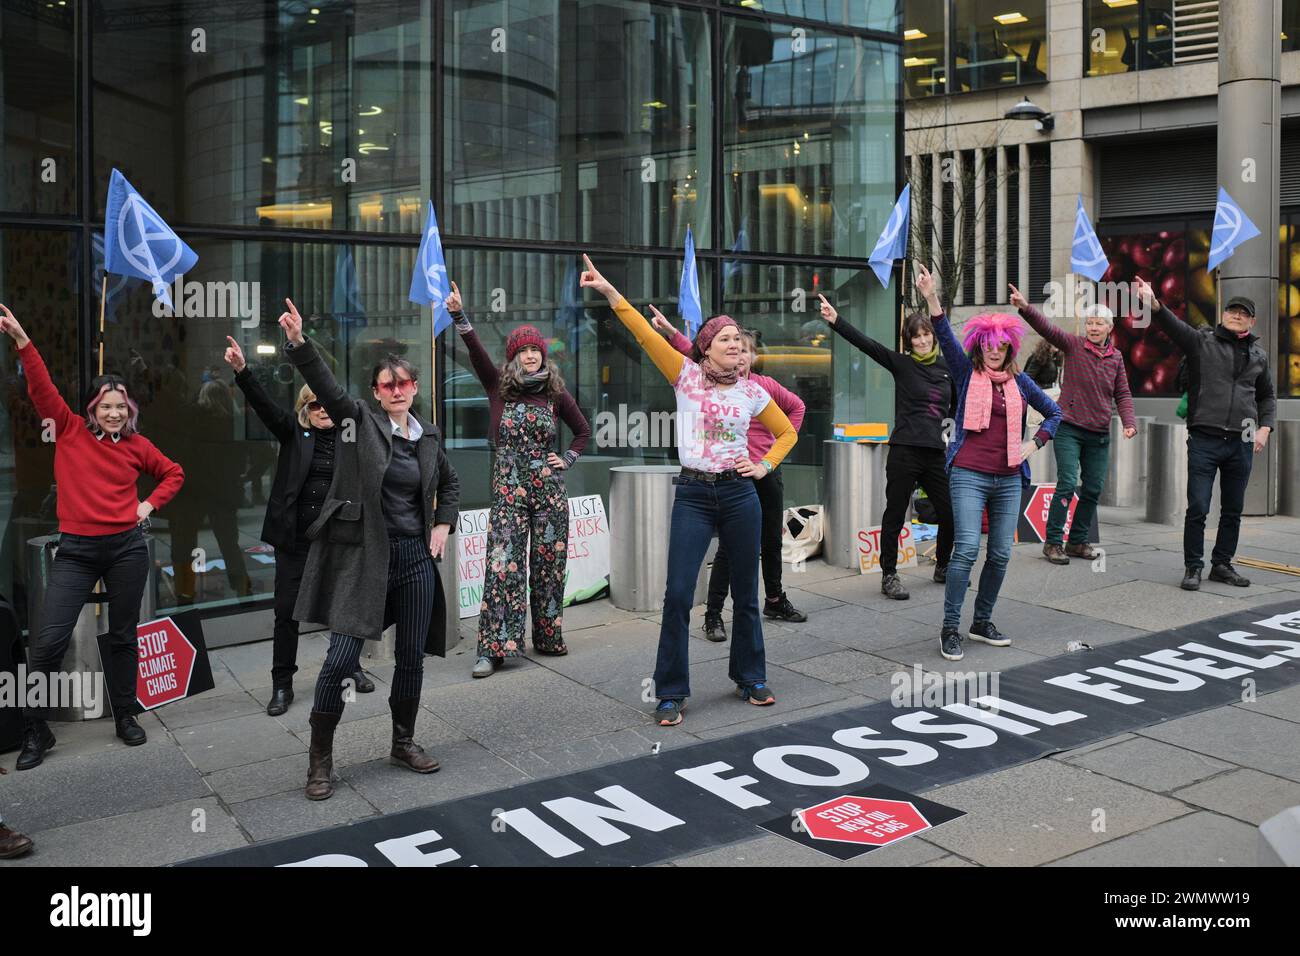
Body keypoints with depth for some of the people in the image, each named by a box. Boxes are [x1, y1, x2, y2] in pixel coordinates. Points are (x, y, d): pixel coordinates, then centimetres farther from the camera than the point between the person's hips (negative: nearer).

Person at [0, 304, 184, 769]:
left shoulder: (137, 445, 5)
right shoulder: (70, 431, 2)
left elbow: (174, 473, 19)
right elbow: (42, 388, -7)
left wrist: (150, 504, 6)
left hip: (126, 547, 1)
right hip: (76, 550, -1)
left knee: (123, 635, 11)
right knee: (48, 640, -6)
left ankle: (125, 715, 25)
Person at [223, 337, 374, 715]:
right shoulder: (294, 431, 2)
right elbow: (264, 405, -13)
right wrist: (242, 370, -28)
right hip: (295, 537, -1)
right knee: (287, 610, 2)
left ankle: (352, 667, 32)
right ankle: (282, 685, 13)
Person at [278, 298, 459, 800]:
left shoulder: (428, 436, 9)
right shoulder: (359, 422, -2)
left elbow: (450, 484, 25)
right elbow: (327, 387, -19)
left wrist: (443, 525, 11)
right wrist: (298, 342, -34)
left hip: (415, 556, 4)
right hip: (363, 556, -4)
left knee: (412, 656, 11)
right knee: (341, 659, -7)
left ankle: (404, 742, 30)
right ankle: (320, 759, 8)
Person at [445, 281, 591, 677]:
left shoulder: (556, 393, 4)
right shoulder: (499, 387, 2)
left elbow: (583, 430, 18)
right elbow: (476, 351, -13)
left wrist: (567, 459, 4)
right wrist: (459, 316, -26)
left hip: (549, 490, 2)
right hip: (508, 491, -1)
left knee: (548, 567, 7)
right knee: (502, 567, -8)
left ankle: (548, 638, 21)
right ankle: (494, 648, -6)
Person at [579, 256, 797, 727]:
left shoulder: (751, 391, 5)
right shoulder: (687, 375, 0)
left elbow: (787, 432, 18)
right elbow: (647, 335, -10)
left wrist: (765, 465, 2)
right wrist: (611, 293, -18)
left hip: (739, 495, 2)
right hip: (693, 497, -2)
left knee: (746, 592, 11)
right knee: (678, 594, -6)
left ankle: (751, 678, 30)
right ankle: (671, 693, 6)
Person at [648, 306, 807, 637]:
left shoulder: (766, 386, 4)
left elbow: (796, 406, 21)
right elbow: (692, 355, -25)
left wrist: (784, 440, 10)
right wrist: (671, 332, -41)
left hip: (767, 471, 5)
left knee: (772, 541, 17)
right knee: (729, 546, -5)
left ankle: (776, 601, 35)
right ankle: (713, 616, 1)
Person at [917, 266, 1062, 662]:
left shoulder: (1019, 381, 11)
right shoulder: (967, 373, 3)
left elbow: (1054, 412, 22)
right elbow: (946, 338, -12)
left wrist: (1033, 444, 8)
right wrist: (931, 298, -24)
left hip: (1008, 479, 4)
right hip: (969, 476, -4)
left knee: (1001, 554, 6)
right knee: (966, 549, -13)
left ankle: (982, 622, 23)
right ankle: (950, 629, -5)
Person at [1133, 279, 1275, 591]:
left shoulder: (1259, 354, 13)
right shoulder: (1201, 341, 1)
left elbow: (1267, 396, 24)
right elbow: (1173, 325, -18)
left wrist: (1264, 428, 8)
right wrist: (1153, 304, -37)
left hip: (1241, 444, 4)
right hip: (1204, 440, -4)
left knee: (1233, 510, 12)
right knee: (1197, 509, -4)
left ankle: (1222, 565, 25)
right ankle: (1192, 567, 7)